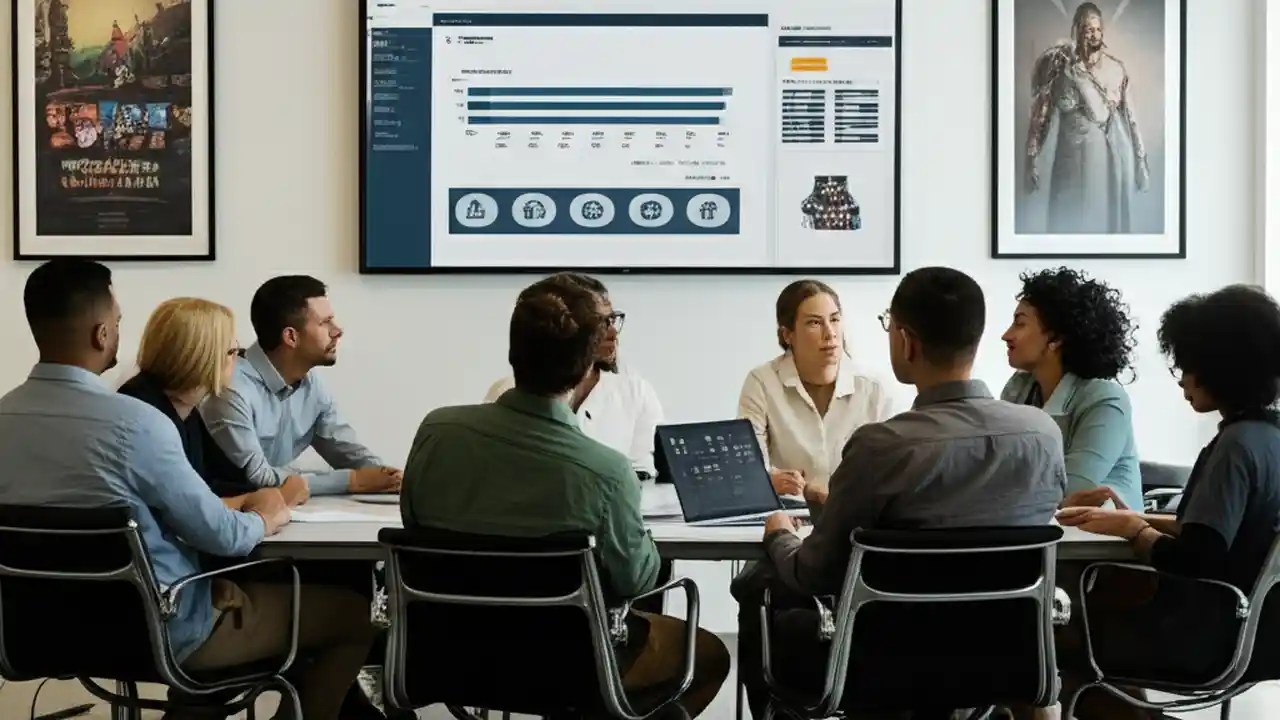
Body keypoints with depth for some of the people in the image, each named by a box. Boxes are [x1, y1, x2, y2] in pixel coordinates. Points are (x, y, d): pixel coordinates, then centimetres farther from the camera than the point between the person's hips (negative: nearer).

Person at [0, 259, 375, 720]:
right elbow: (222, 536, -17)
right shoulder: (135, 423, -27)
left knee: (258, 583, 32)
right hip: (160, 630, -7)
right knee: (352, 614, 7)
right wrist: (264, 518, 5)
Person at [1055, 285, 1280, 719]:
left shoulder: (1238, 446, -22)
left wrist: (1132, 529, -11)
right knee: (1099, 596, 25)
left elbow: (1194, 562, -28)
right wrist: (1136, 518, 3)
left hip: (1220, 637, -9)